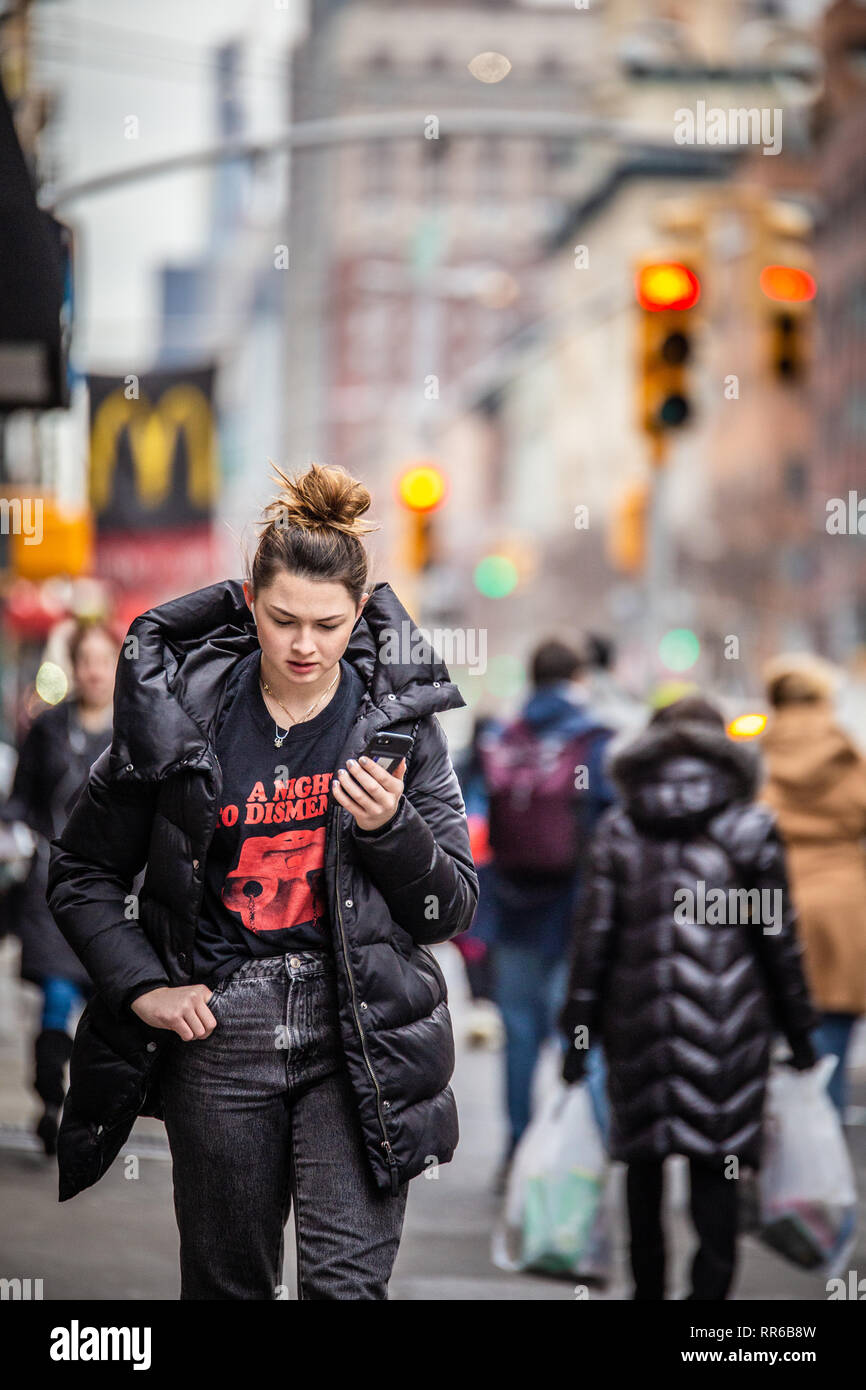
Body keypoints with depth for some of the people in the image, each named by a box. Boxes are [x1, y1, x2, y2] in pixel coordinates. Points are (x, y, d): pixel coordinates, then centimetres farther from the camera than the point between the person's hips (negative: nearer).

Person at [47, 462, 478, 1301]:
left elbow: (452, 910, 2)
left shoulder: (398, 718, 0)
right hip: (219, 1033, 1)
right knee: (227, 1283, 12)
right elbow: (80, 873, 8)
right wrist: (143, 987, -4)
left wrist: (390, 828, -15)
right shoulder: (176, 713, -2)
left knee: (346, 1282, -10)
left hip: (356, 1040, -1)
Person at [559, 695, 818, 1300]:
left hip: (639, 1016, 2)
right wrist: (798, 1030, 9)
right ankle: (709, 1286, -10)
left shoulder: (619, 829, 4)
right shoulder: (751, 829, -1)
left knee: (644, 1159, 15)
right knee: (715, 1166, 1)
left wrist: (579, 1032, 7)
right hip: (727, 1021, -2)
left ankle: (648, 1287, 24)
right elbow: (778, 938, 0)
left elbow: (595, 934, 2)